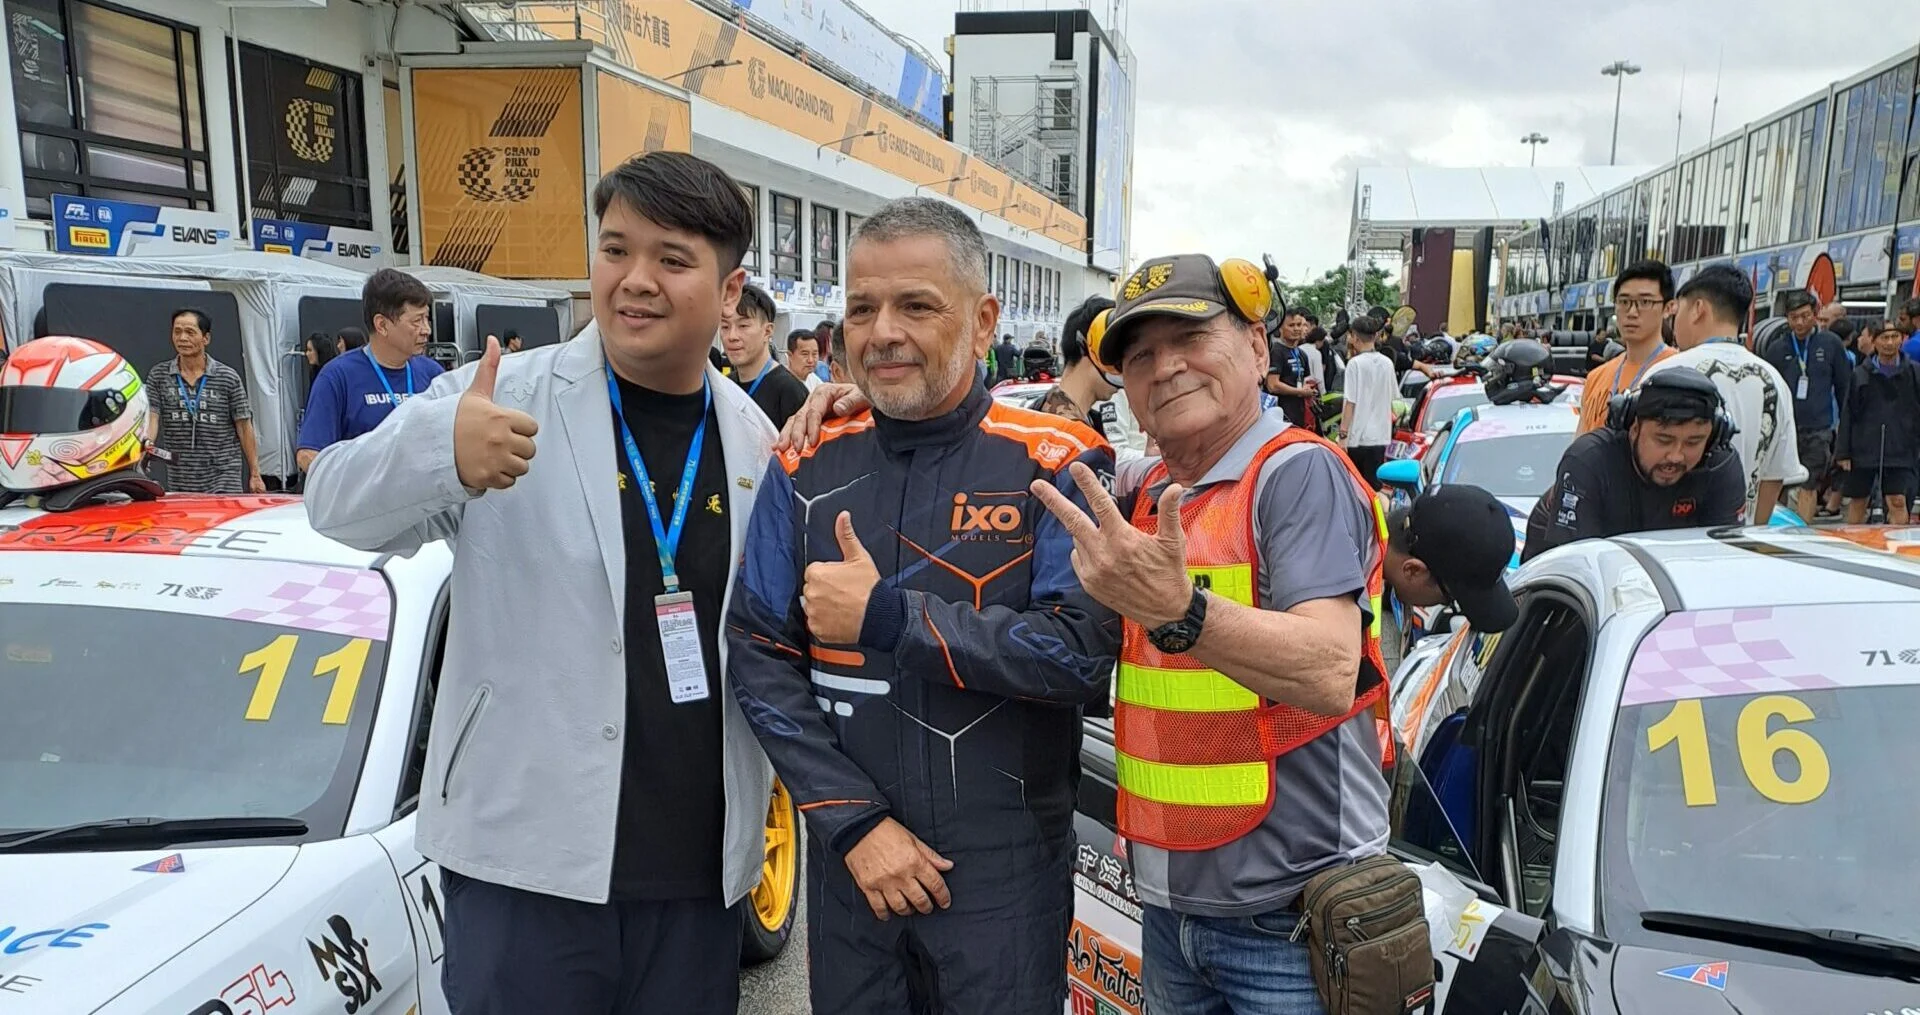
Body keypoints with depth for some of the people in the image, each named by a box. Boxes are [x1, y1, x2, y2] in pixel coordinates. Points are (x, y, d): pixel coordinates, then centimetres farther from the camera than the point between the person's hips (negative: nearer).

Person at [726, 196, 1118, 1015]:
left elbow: (1083, 656, -17)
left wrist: (888, 616, -20)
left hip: (1008, 871, -2)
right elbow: (758, 658, -2)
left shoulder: (1058, 466, -8)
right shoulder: (806, 468, 1)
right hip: (848, 861, 3)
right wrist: (854, 820, -10)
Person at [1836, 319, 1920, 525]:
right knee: (1858, 501, 11)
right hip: (1863, 449, 1)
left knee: (1898, 501, -8)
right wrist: (1843, 452, 0)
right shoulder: (1860, 374, 2)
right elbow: (1847, 416, 3)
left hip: (1900, 452, -1)